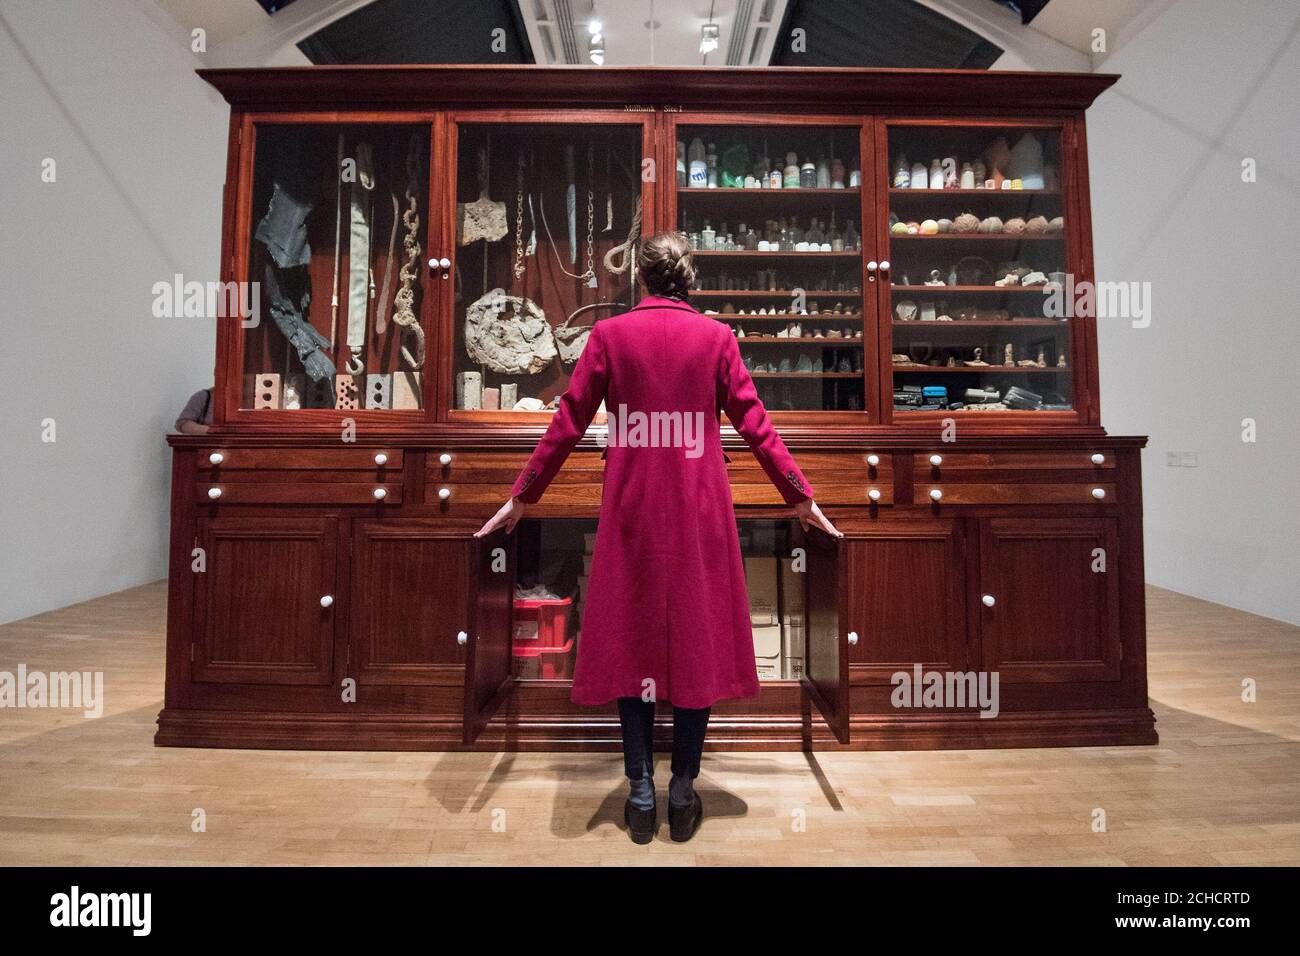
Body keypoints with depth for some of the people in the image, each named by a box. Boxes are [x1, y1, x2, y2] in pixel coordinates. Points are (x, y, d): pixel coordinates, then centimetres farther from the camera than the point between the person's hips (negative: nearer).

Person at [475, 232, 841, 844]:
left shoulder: (610, 334, 2)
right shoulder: (715, 336, 2)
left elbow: (567, 424, 0)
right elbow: (755, 425, 0)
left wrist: (520, 498, 8)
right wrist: (802, 498, 9)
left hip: (631, 514, 0)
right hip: (700, 514, 0)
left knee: (632, 642, 9)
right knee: (697, 642, 9)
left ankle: (641, 796, 15)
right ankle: (683, 795, 17)